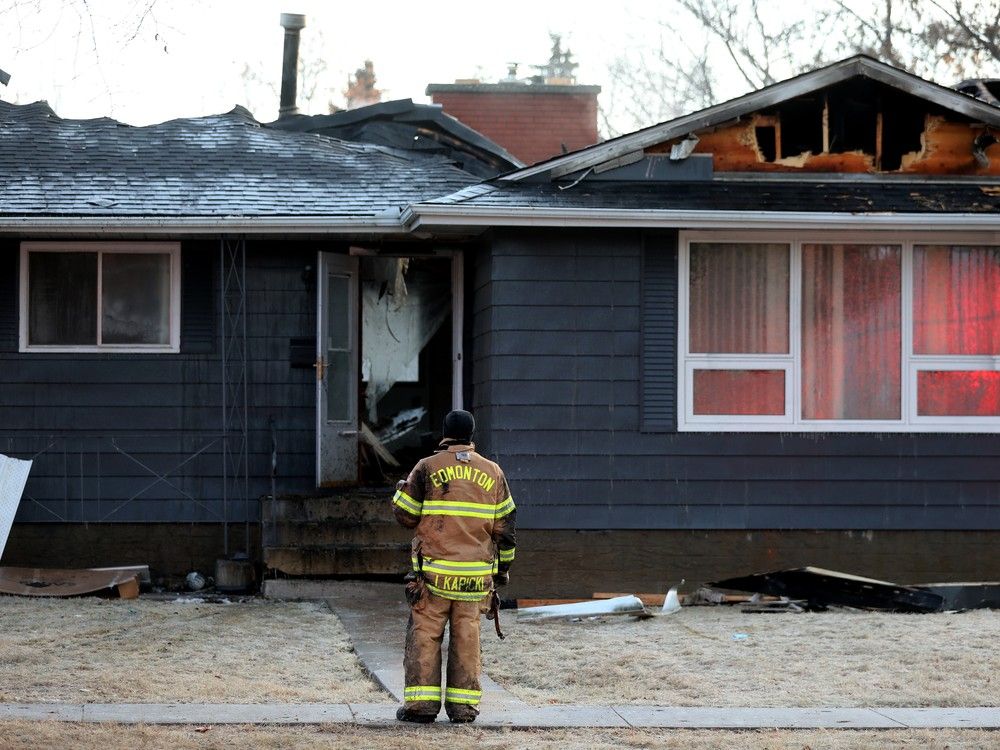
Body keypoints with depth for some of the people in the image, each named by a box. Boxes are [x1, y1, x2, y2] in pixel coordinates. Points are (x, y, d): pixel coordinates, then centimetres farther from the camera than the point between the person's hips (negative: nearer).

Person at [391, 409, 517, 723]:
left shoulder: (427, 468, -3)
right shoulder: (492, 472, 7)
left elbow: (405, 514, 1)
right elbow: (505, 525, 10)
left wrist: (402, 488, 22)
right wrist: (503, 566, 19)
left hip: (434, 571, -3)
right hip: (476, 574, 3)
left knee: (424, 633, 2)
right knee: (466, 636, 8)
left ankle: (421, 701, -3)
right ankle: (464, 704, 6)